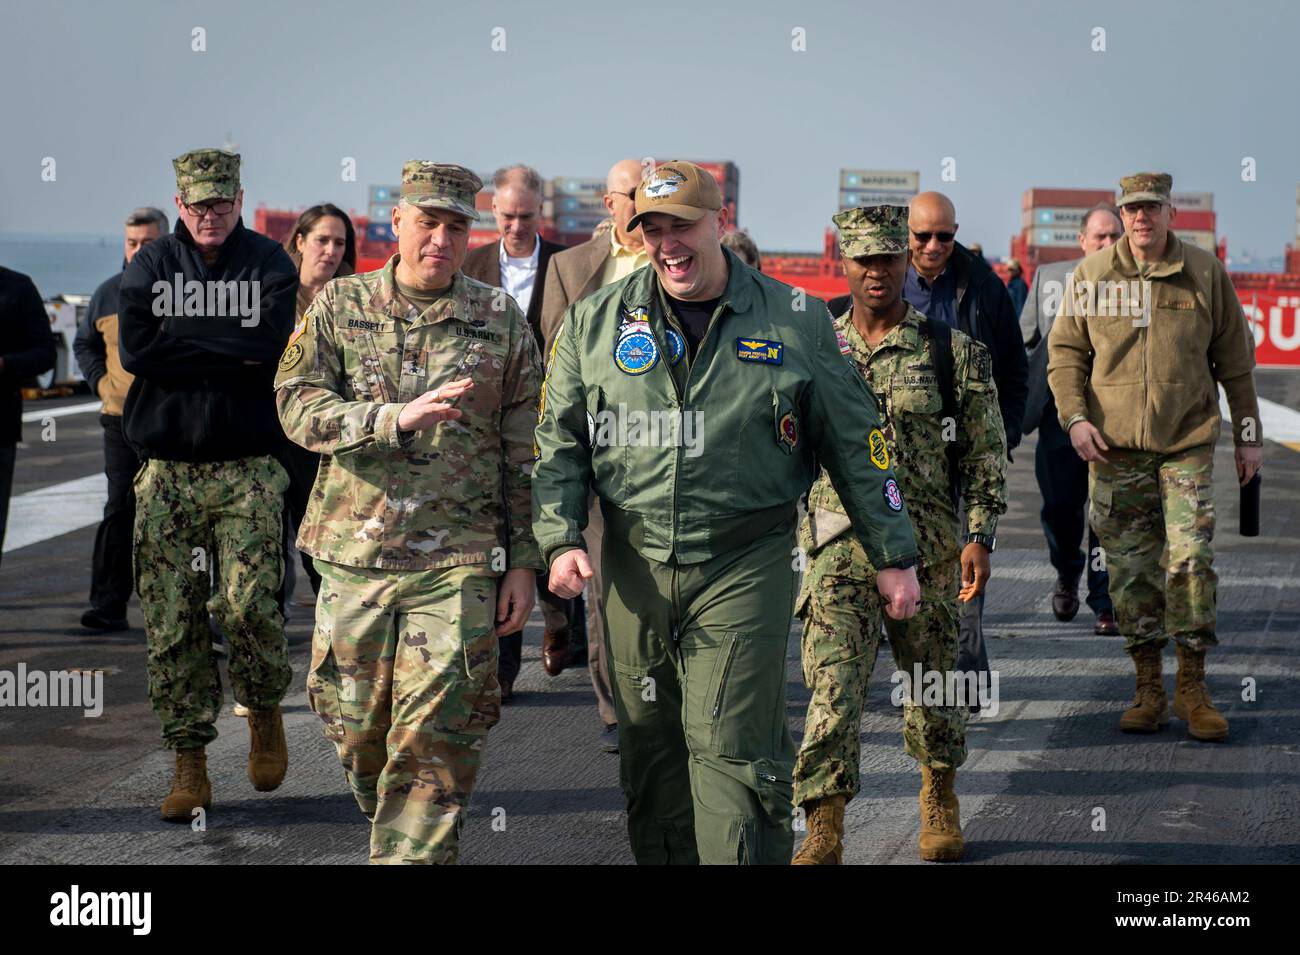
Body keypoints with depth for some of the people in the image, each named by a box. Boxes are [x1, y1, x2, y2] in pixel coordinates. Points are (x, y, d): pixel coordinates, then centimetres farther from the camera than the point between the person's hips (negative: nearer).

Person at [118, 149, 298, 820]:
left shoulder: (268, 263, 6)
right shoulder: (150, 265, 9)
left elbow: (269, 346, -10)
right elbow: (136, 349, -6)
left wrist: (182, 342, -9)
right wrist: (229, 350, -9)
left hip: (248, 469, -1)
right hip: (167, 470, 2)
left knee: (249, 606, -12)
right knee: (172, 623, -1)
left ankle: (265, 712, 17)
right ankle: (190, 764, 9)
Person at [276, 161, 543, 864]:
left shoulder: (501, 322, 5)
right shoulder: (339, 306, 6)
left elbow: (524, 454, 7)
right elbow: (298, 406, -8)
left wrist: (523, 562, 3)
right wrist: (396, 418, -23)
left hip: (459, 561, -1)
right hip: (354, 554, 2)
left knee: (435, 740, -9)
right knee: (353, 726, 11)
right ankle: (389, 823, 38)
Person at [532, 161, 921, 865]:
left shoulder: (796, 323, 2)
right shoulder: (594, 323, 6)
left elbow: (853, 446, 8)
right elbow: (559, 443, 10)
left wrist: (893, 555, 8)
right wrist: (559, 538, -4)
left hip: (745, 567, -2)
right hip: (633, 566, 3)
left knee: (729, 749, -7)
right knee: (648, 749, 10)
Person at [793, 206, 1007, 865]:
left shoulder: (953, 352, 1)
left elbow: (985, 452, 2)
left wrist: (980, 537, -5)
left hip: (927, 546, 0)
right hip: (838, 545, 0)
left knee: (933, 678, 13)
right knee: (833, 685, -11)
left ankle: (939, 795, 37)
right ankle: (823, 829, -10)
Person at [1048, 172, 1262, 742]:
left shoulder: (1205, 274, 3)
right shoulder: (1090, 277, 3)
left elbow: (1235, 359, 9)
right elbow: (1064, 352, 8)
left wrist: (1248, 434, 9)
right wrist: (1075, 417, -7)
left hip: (1188, 443, -1)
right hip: (1114, 445, 1)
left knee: (1191, 561, -8)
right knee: (1130, 568, 2)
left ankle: (1193, 688, 2)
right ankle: (1149, 689, 12)